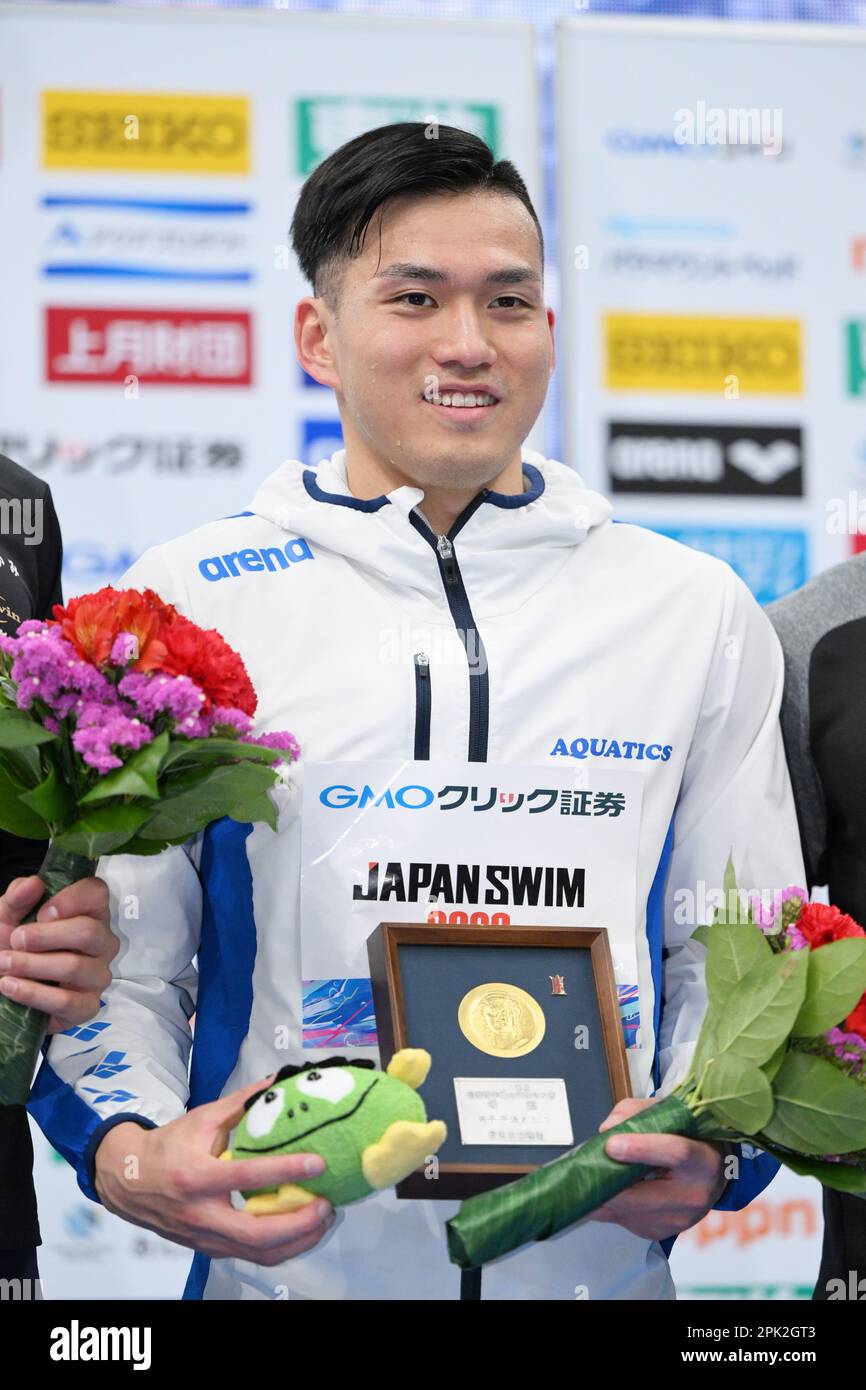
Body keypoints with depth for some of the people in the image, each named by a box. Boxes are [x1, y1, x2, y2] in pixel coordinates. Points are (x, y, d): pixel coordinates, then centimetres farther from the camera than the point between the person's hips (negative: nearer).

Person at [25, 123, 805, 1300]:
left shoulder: (696, 614, 5)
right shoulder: (186, 605, 0)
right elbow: (111, 964, 1)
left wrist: (712, 1152, -11)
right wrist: (131, 1152, -17)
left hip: (596, 1266, 1)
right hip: (285, 1270, -1)